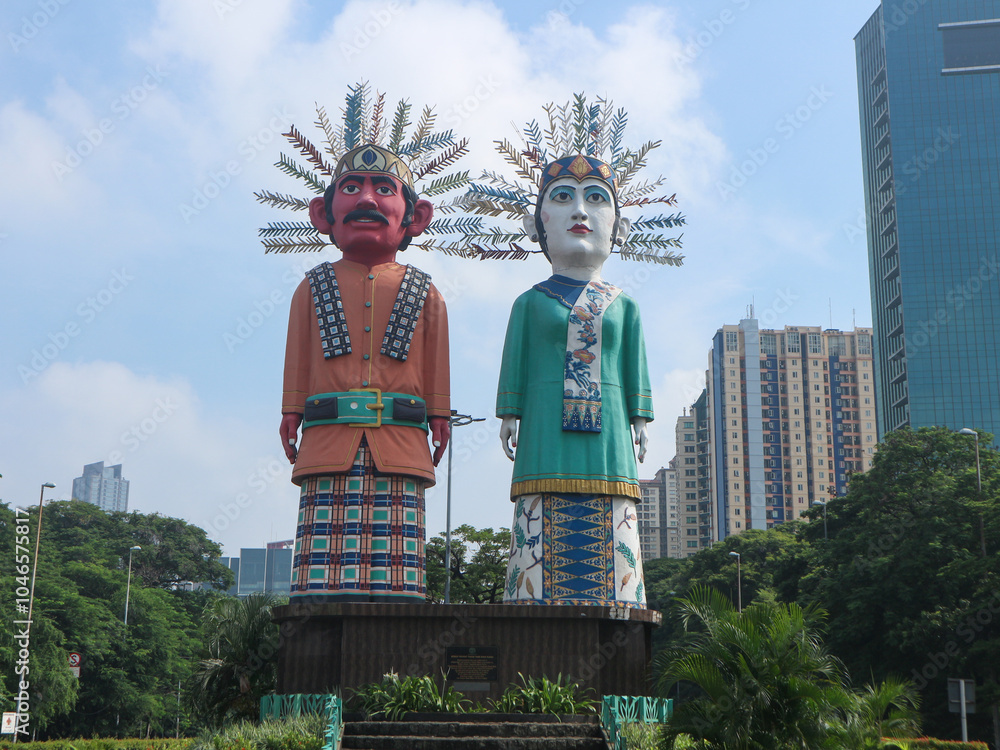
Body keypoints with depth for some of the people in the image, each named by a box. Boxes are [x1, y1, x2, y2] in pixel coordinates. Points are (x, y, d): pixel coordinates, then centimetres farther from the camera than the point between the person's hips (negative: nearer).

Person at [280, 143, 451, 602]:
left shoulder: (423, 293, 14)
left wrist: (439, 416, 9)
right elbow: (298, 357, 15)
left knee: (395, 561, -6)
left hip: (399, 446, 0)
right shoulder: (314, 287, 15)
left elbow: (436, 361, 14)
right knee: (323, 559, -6)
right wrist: (292, 412, 10)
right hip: (329, 443, 0)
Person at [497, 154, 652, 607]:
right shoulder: (530, 303, 9)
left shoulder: (624, 306, 13)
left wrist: (639, 420, 7)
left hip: (606, 439, 1)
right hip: (548, 438, -1)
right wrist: (510, 416, 4)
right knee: (544, 540, -6)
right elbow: (515, 362, 9)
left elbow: (635, 366, 12)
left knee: (609, 544, -2)